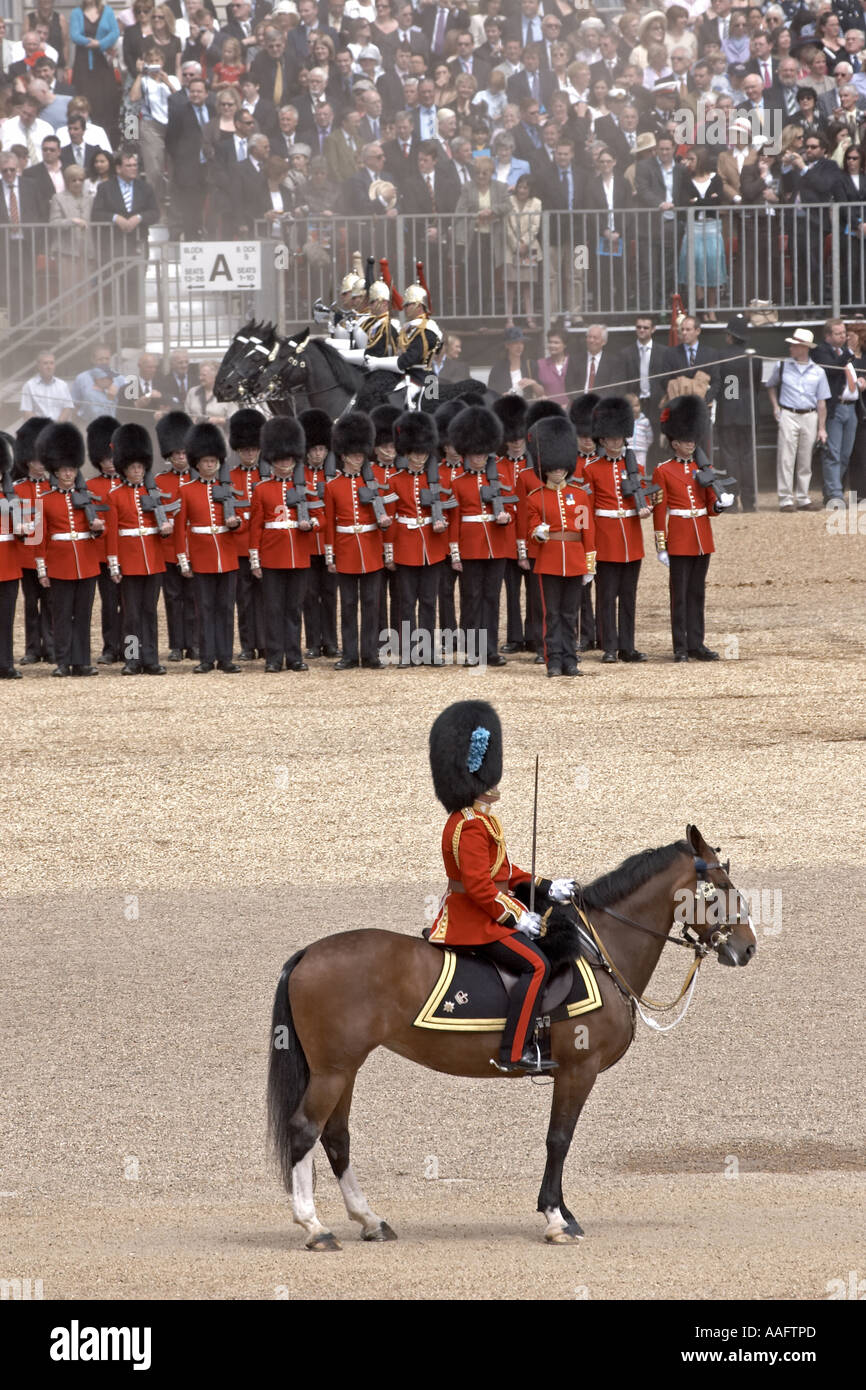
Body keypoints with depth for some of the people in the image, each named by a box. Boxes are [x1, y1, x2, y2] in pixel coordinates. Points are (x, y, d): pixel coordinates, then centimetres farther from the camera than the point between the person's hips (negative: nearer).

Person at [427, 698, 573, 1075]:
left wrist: (545, 887, 16)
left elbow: (502, 870, 22)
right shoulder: (470, 828, -21)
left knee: (542, 943, 21)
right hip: (475, 920, -11)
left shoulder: (480, 820, 14)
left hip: (485, 914, 11)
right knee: (535, 965, -21)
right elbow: (477, 884, -26)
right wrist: (514, 917, -21)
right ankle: (513, 1053, -23)